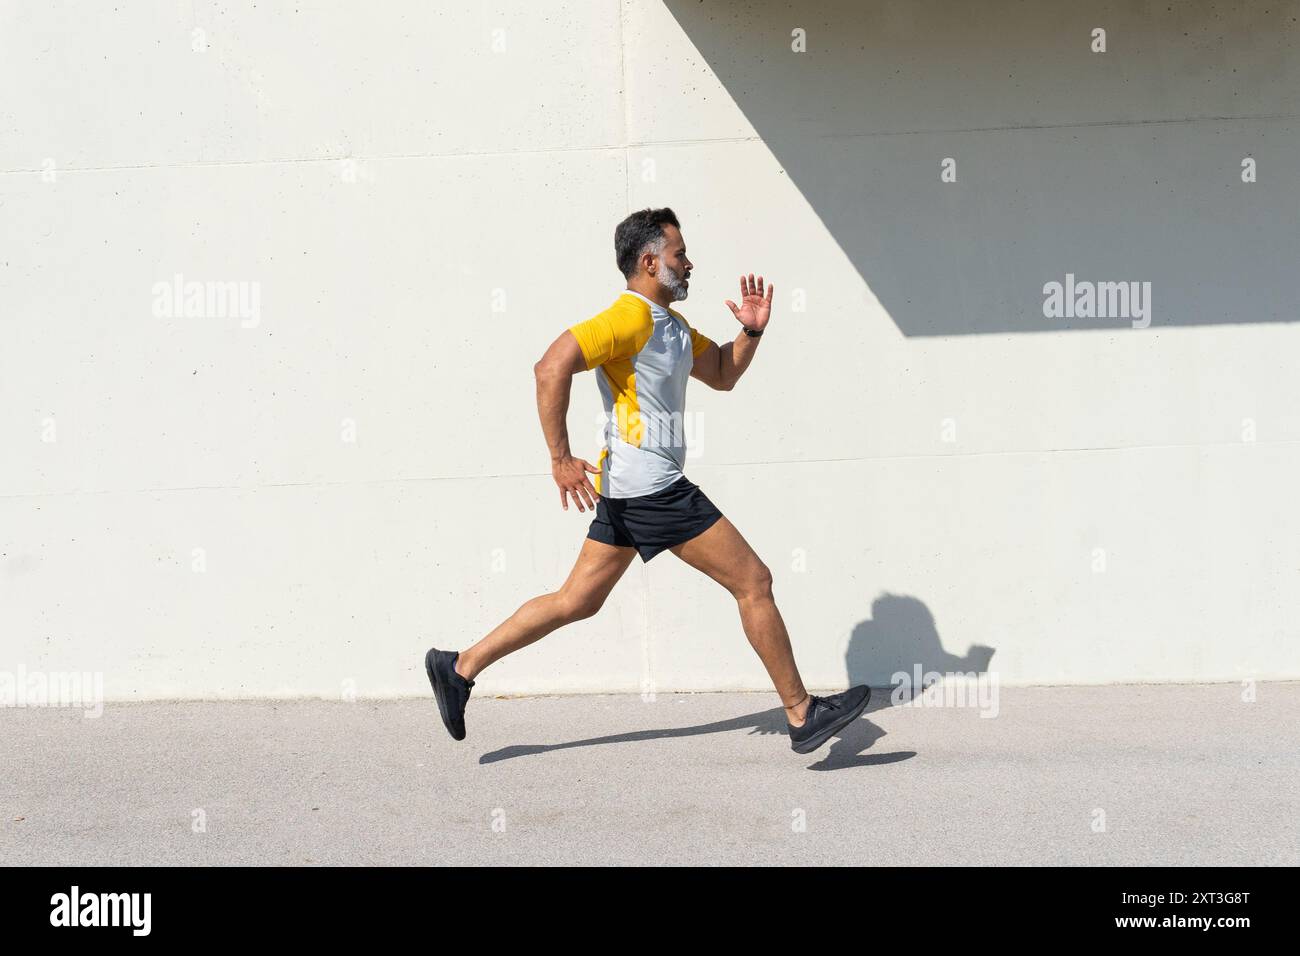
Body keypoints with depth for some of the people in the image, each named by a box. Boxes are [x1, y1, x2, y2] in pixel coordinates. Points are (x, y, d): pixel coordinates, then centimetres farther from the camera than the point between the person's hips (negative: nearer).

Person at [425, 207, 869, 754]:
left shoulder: (672, 324, 18)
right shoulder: (630, 317, -15)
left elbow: (722, 375, 27)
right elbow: (552, 367, -24)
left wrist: (752, 330, 9)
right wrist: (561, 458, -25)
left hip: (629, 490, 11)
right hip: (650, 487, -11)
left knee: (576, 602, 14)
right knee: (753, 582, -3)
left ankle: (460, 668, 19)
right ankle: (803, 715, 5)